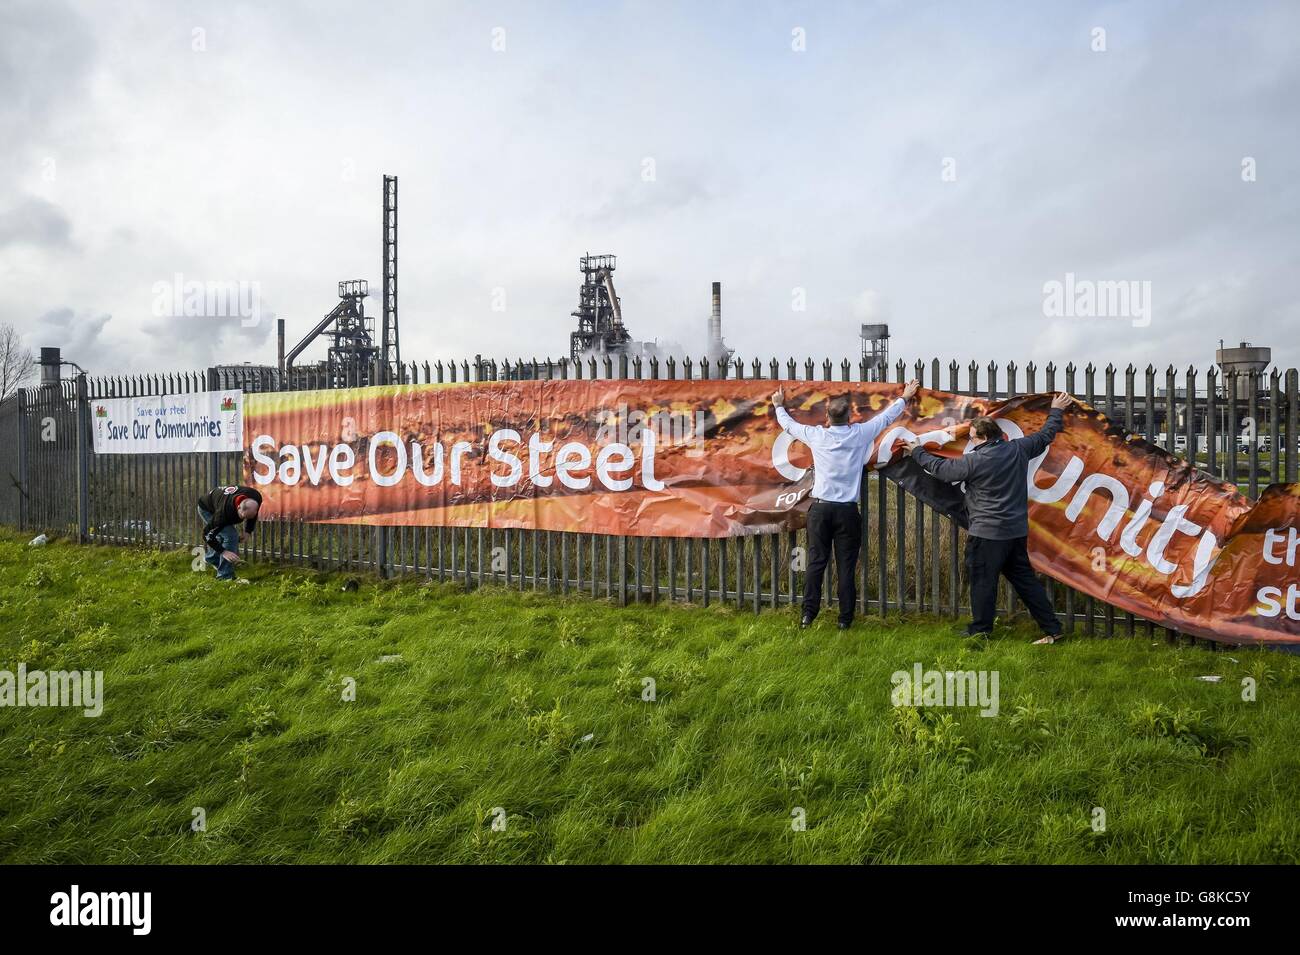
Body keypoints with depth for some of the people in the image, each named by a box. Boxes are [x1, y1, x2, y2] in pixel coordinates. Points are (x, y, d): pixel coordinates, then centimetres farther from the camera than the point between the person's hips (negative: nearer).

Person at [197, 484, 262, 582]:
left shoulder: (256, 499, -29)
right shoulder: (224, 511, -44)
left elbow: (252, 515, -3)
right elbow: (207, 534, -35)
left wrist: (247, 531, -12)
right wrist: (223, 551, -41)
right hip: (207, 509, -7)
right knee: (230, 535, -21)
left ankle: (211, 559, 40)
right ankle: (225, 576, -14)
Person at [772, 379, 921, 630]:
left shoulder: (816, 436, -3)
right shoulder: (860, 434, -3)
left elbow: (789, 425, 16)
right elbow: (886, 417, 15)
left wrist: (779, 406, 35)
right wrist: (905, 398, 32)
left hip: (820, 508, 1)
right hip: (847, 511, -1)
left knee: (816, 562, 5)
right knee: (846, 566, 4)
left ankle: (808, 614, 6)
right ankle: (845, 618, 8)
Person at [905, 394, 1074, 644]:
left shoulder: (974, 460, -16)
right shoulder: (1018, 449, 1)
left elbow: (941, 468, -4)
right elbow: (1045, 436, 18)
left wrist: (917, 452, 12)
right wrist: (1056, 412, 35)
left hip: (987, 534, -7)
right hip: (1017, 530, 7)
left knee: (983, 581, 4)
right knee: (1024, 578, 14)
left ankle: (980, 630, 15)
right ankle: (1051, 628, 17)